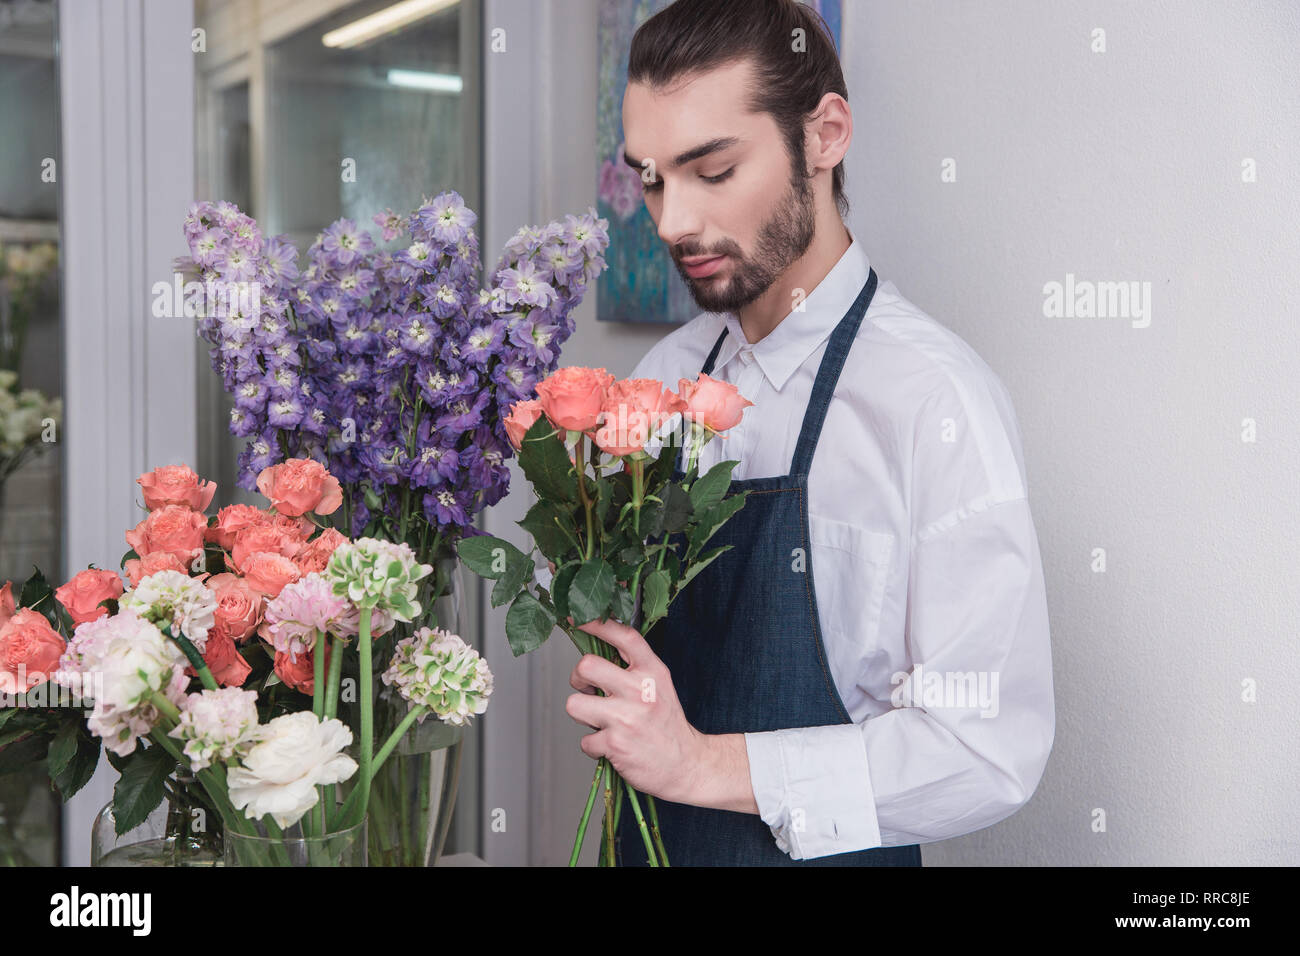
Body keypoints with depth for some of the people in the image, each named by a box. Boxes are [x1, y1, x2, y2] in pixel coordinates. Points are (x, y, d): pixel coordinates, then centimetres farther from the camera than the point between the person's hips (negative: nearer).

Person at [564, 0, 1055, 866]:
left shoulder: (936, 398, -21)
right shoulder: (667, 376, -1)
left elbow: (991, 750, -23)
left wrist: (702, 764, -26)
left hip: (828, 853, -5)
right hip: (646, 839, 6)